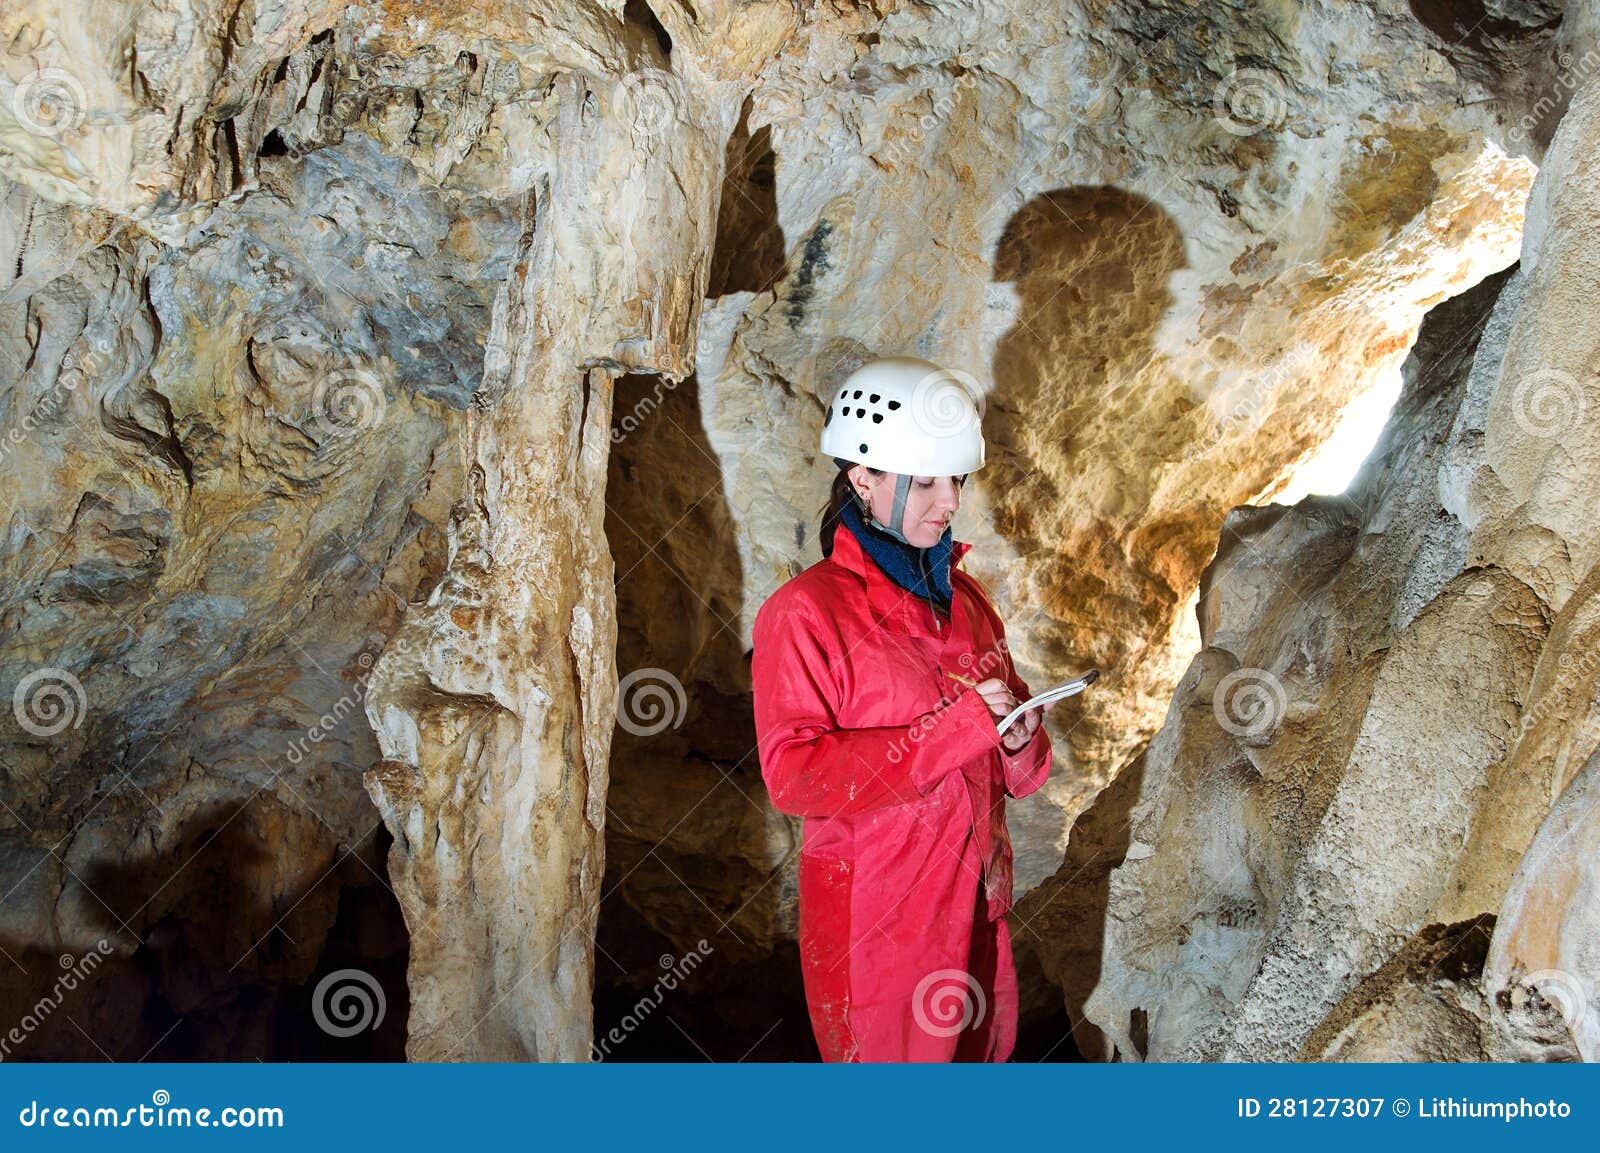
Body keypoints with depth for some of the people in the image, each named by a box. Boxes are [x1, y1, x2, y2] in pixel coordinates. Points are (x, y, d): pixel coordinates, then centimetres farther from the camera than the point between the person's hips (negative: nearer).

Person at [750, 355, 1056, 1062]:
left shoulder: (963, 599, 10)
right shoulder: (806, 612, -13)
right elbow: (793, 774, -22)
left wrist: (1018, 738, -7)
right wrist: (952, 729, -24)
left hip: (973, 900, 7)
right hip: (874, 916, -6)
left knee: (982, 1048, 17)